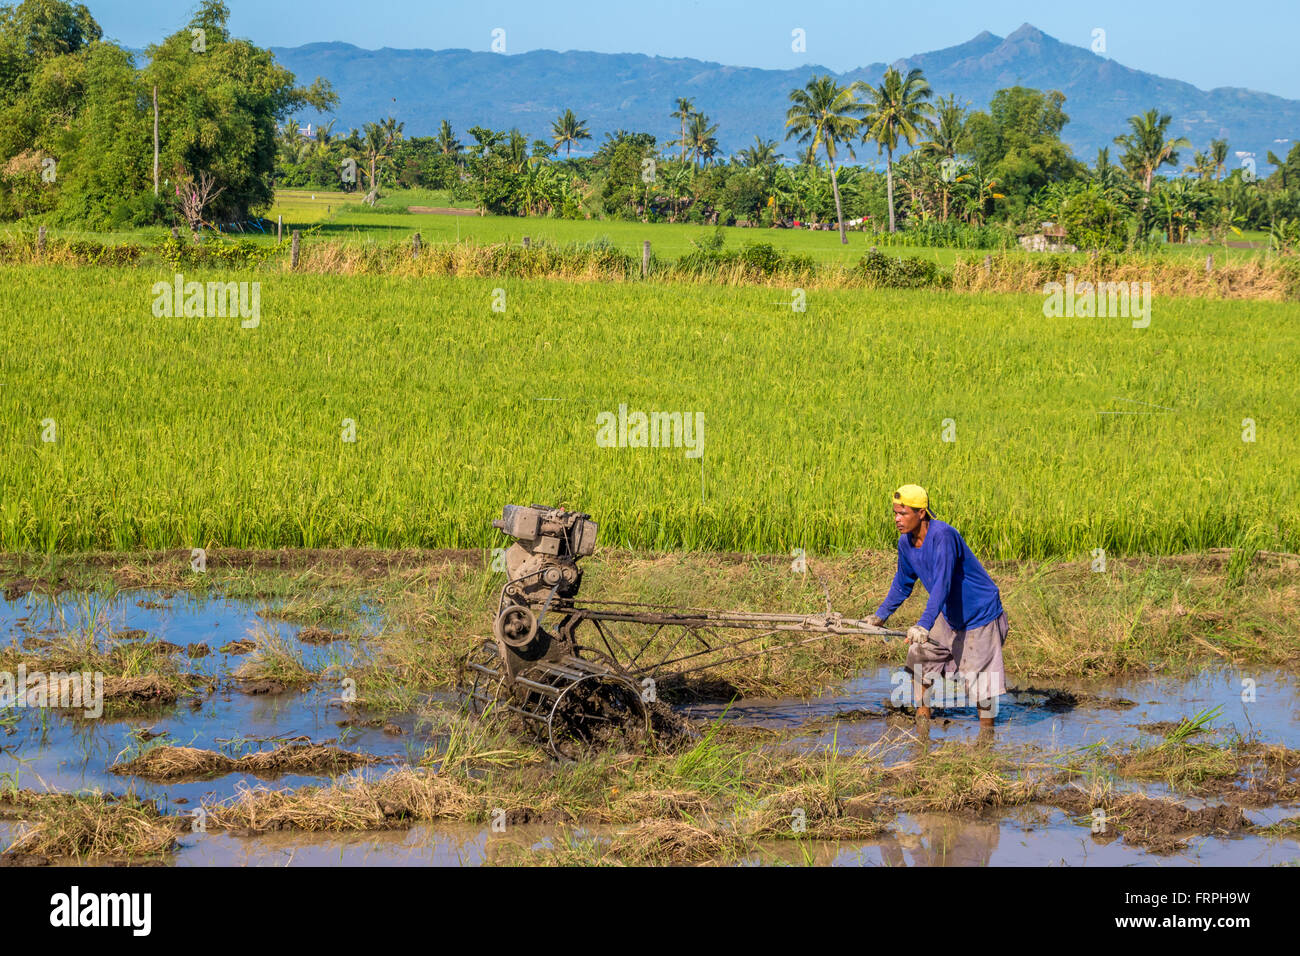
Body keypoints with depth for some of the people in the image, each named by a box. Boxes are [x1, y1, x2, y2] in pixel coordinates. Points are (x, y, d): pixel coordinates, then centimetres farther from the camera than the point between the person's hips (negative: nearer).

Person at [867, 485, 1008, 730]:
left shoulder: (943, 535, -29)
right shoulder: (906, 542, -4)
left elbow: (942, 584, -38)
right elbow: (902, 583, 15)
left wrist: (924, 624, -47)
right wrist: (881, 615, 15)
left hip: (980, 613, -8)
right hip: (949, 615, 8)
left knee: (978, 675, -6)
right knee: (919, 653, 8)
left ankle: (987, 732, 8)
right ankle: (922, 718, 21)